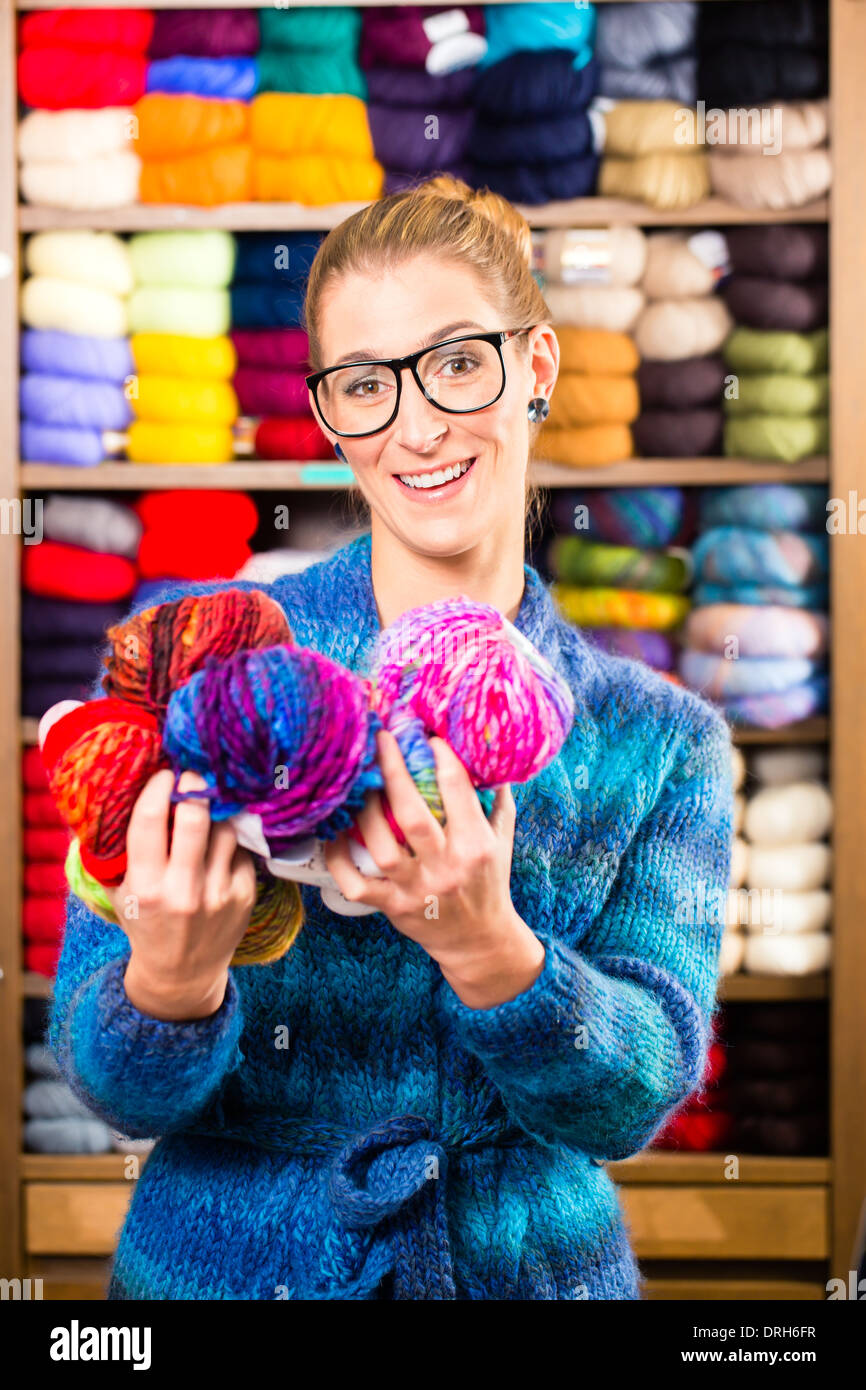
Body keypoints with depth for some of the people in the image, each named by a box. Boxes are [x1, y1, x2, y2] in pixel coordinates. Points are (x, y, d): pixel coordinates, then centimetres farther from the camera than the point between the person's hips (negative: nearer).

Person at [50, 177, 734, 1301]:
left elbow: (637, 1098, -15)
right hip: (224, 1268, -1)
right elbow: (112, 1081, -12)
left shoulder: (661, 741, -5)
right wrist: (172, 983, -33)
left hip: (535, 1268, 1)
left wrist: (484, 945, -32)